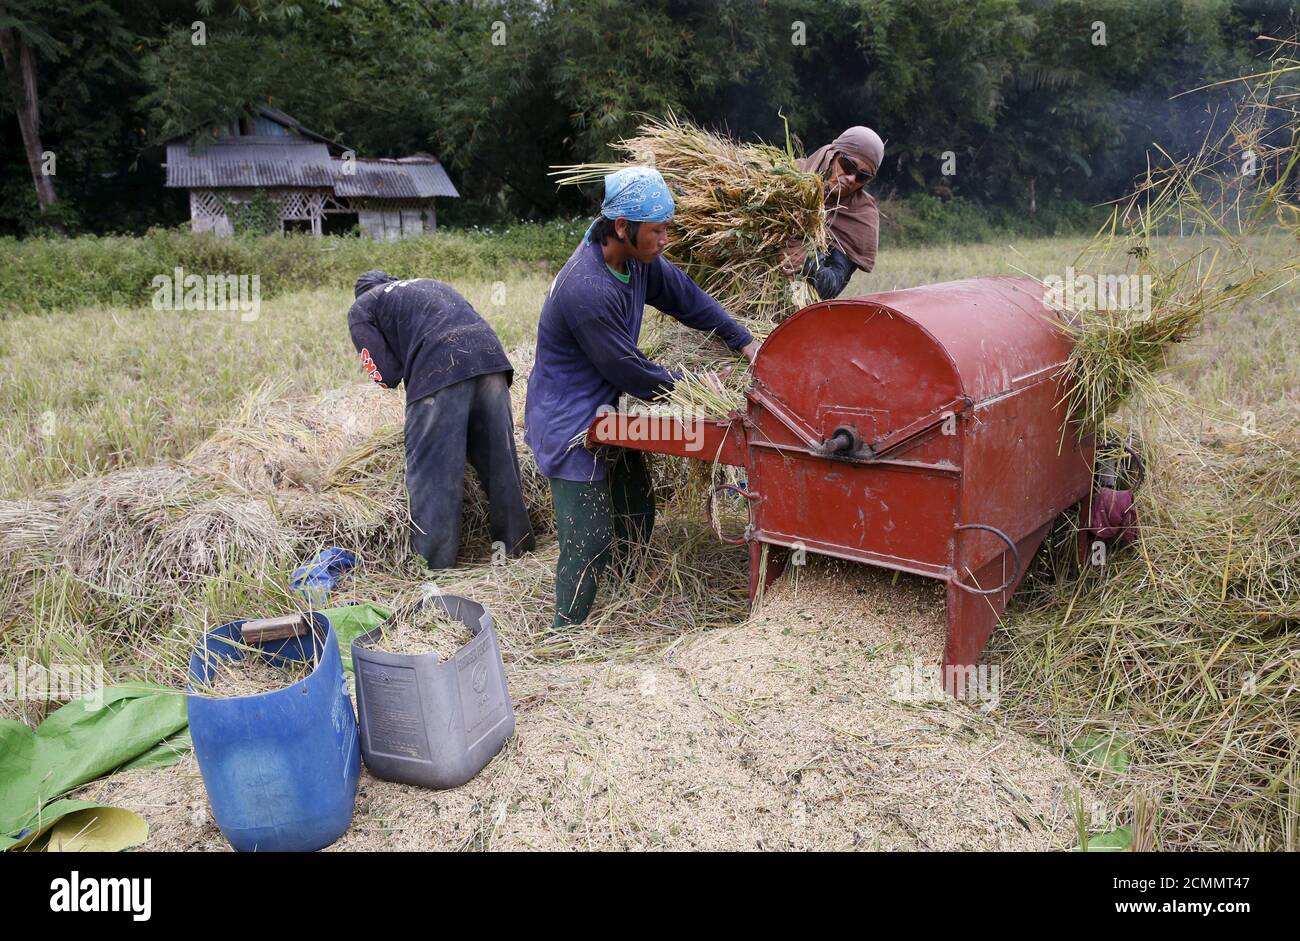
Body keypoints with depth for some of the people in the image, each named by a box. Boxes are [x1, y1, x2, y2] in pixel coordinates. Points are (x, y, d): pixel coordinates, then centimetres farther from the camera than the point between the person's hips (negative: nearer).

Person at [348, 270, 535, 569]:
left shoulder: (361, 309, 19)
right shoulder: (429, 284, 36)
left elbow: (387, 375, 10)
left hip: (439, 370, -5)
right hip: (489, 356, 6)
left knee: (431, 470, 3)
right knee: (500, 457, 14)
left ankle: (432, 566, 8)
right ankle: (516, 544, 26)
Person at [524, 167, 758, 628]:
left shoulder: (638, 258, -5)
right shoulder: (587, 291, -32)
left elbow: (686, 297, 10)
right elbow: (632, 373, -23)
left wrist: (744, 342, 6)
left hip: (609, 414, 10)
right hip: (570, 425, -9)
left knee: (637, 518, 20)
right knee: (589, 542, -6)